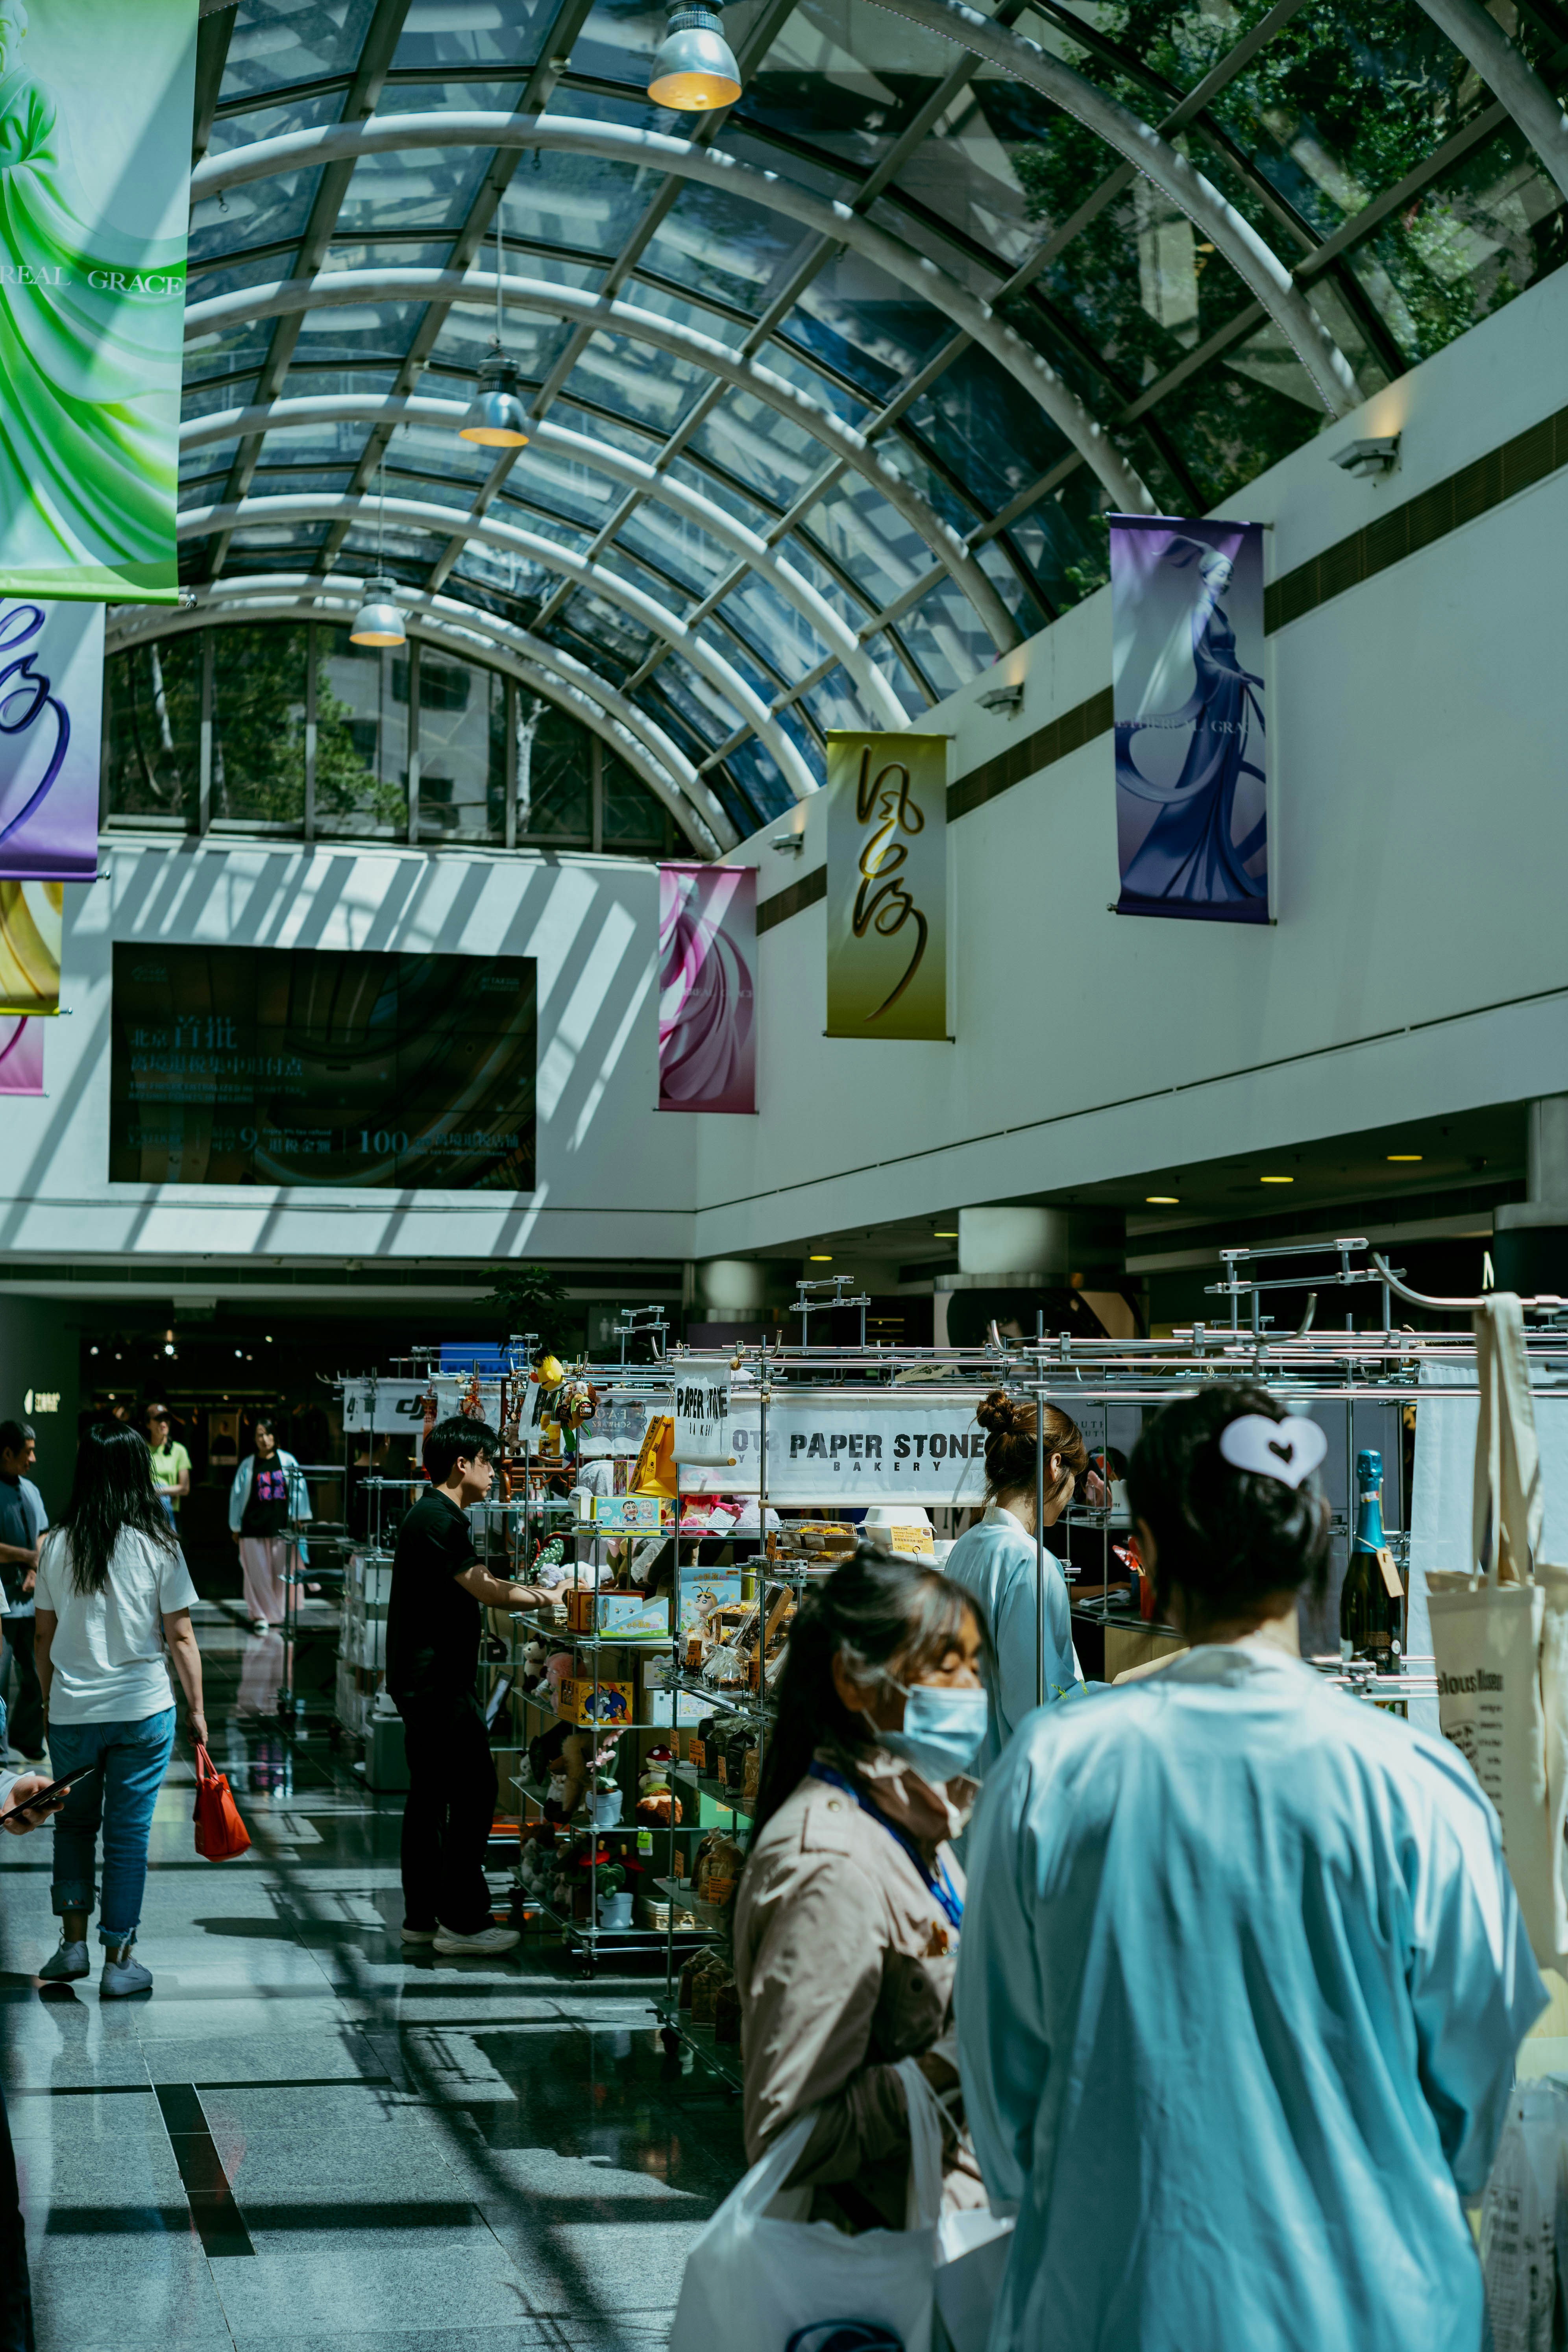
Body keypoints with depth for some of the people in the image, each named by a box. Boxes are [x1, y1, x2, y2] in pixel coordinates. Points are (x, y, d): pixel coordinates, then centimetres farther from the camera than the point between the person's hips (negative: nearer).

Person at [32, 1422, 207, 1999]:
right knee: (129, 1833, 6)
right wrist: (197, 1710, 3)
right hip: (142, 1711, -2)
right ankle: (118, 1962, 10)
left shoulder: (57, 1545, -1)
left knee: (73, 1823, 19)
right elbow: (180, 1637, -5)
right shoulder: (158, 1546, -8)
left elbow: (44, 1636, 5)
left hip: (70, 1711, 2)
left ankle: (74, 1943, 12)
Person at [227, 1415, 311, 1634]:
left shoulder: (287, 1461, 3)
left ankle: (280, 1615, 17)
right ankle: (260, 1616, 10)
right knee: (258, 1573, 1)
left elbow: (298, 1489, 7)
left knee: (282, 1571, 4)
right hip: (254, 1525, 0)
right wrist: (236, 1527, 11)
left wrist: (297, 1519, 3)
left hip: (282, 1526, 0)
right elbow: (237, 1495, 9)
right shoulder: (248, 1465, 3)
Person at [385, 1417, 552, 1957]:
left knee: (429, 1793, 13)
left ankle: (421, 1917, 17)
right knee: (474, 1790, -8)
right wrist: (548, 1599, -7)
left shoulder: (434, 1515, 18)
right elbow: (486, 1591, -18)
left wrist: (532, 1591, 10)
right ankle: (462, 1922, -4)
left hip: (420, 1679, 11)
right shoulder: (438, 1519, -16)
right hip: (436, 1681, -11)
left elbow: (477, 1586, 20)